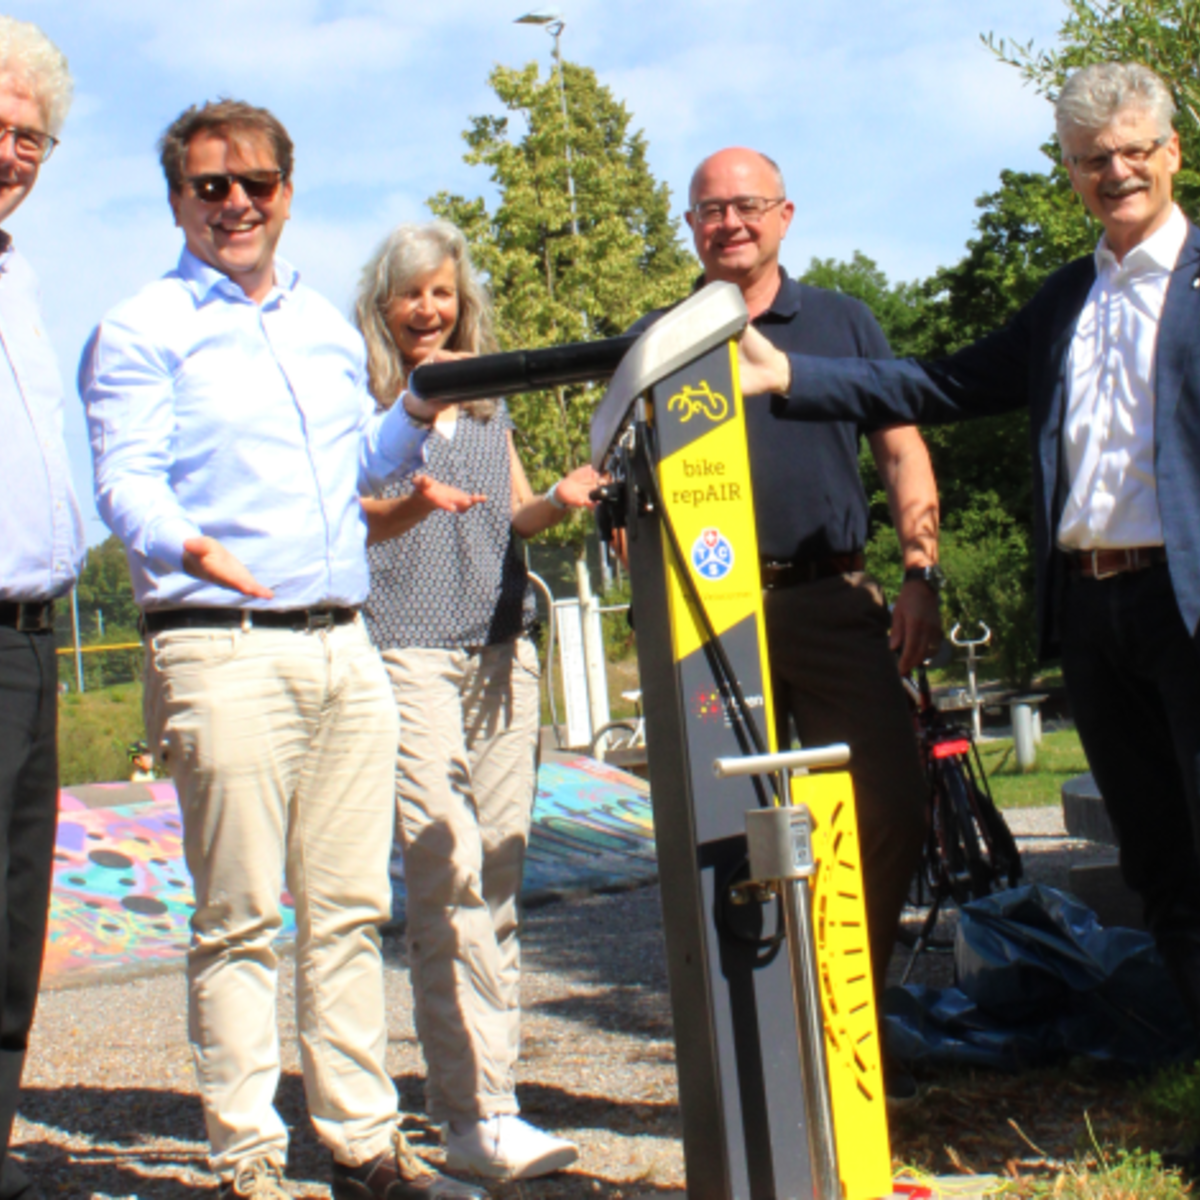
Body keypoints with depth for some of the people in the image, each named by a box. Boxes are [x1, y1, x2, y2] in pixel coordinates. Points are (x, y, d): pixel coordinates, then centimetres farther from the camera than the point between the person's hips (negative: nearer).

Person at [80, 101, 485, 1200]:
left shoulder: (329, 326, 20)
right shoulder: (142, 333, 2)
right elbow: (125, 481, -9)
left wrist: (415, 414, 9)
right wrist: (186, 546, -30)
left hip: (345, 647, 6)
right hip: (223, 649, -6)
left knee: (351, 907, 8)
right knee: (242, 918, -4)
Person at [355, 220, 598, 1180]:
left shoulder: (488, 398, 19)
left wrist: (562, 502, 1)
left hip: (502, 648, 6)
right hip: (407, 650, -5)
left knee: (499, 878, 4)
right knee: (447, 879, -13)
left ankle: (487, 1102, 11)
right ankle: (479, 1114, -11)